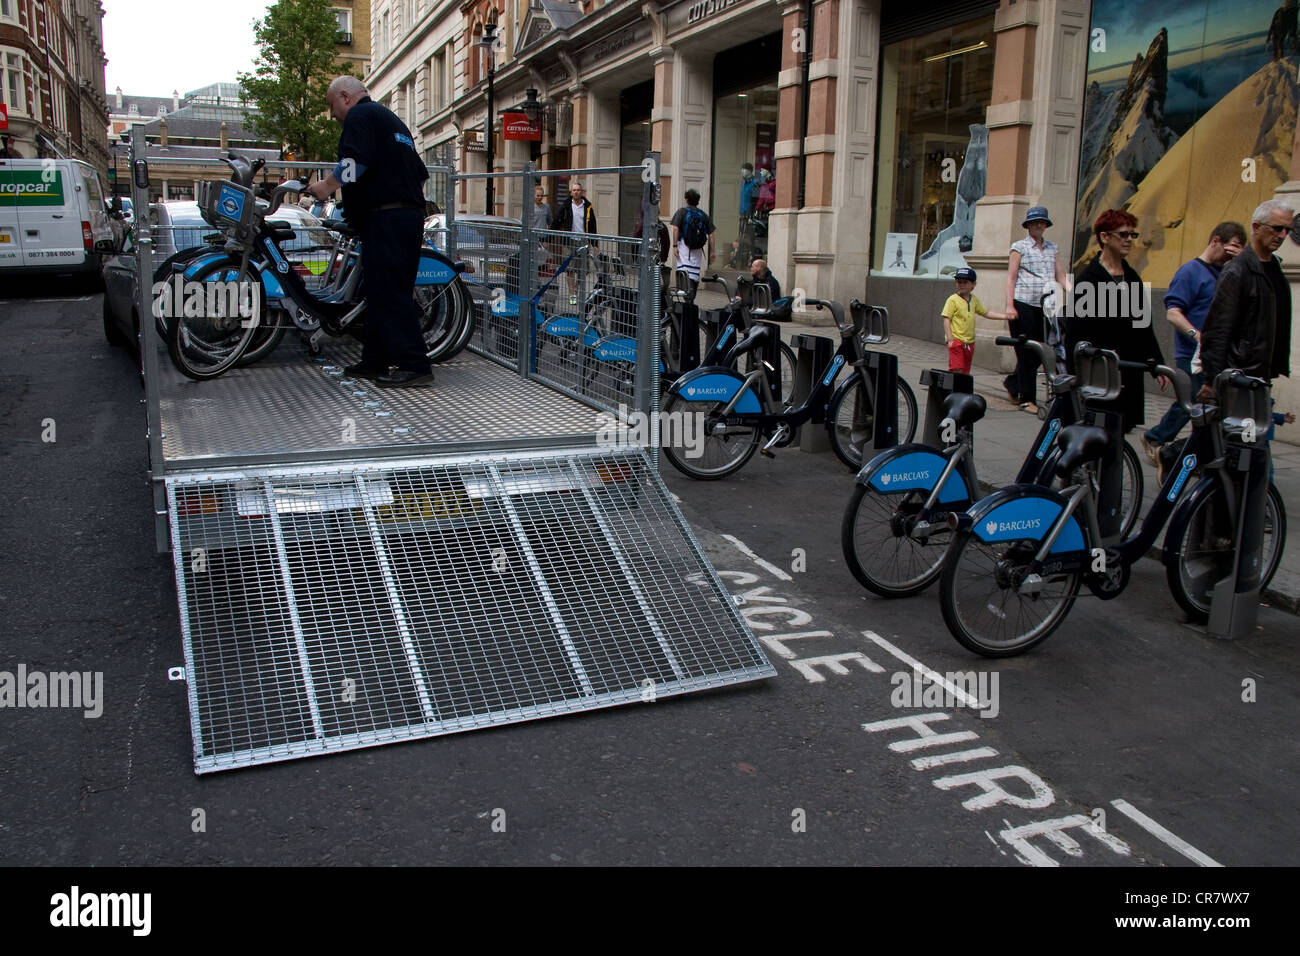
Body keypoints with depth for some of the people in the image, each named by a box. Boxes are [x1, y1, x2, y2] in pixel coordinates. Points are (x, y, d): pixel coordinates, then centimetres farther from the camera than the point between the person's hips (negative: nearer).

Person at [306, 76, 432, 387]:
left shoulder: (359, 116, -1)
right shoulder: (391, 118, 28)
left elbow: (354, 162, -17)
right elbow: (420, 173, 28)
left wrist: (327, 185, -5)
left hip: (385, 218, -10)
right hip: (411, 215, 10)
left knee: (389, 294, -12)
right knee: (380, 292, 13)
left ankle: (414, 365, -15)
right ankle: (375, 361, 17)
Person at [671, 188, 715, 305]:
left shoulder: (682, 211, 4)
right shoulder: (704, 215, 14)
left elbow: (675, 228, -11)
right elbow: (710, 235, 9)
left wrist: (675, 245, -11)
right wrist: (711, 252, 11)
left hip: (684, 245, -4)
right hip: (698, 249, 4)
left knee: (684, 269, -13)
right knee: (695, 272, 10)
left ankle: (689, 290, -36)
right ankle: (691, 299, 17)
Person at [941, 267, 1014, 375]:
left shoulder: (974, 300, 12)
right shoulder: (953, 300, -6)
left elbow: (986, 313, 22)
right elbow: (947, 319, -9)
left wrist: (1005, 316, 13)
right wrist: (950, 339, -16)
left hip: (969, 341, 6)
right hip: (956, 340, -6)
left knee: (965, 372, 8)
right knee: (957, 370, -16)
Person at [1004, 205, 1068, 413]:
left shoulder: (1052, 248, 17)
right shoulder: (1019, 246, 2)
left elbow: (1060, 276, 14)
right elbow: (1011, 277, -2)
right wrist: (1010, 305, -11)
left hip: (1044, 306, 5)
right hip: (1023, 304, -5)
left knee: (1041, 351, 4)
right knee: (1027, 352, -3)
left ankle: (1012, 382, 26)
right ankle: (1026, 398, 5)